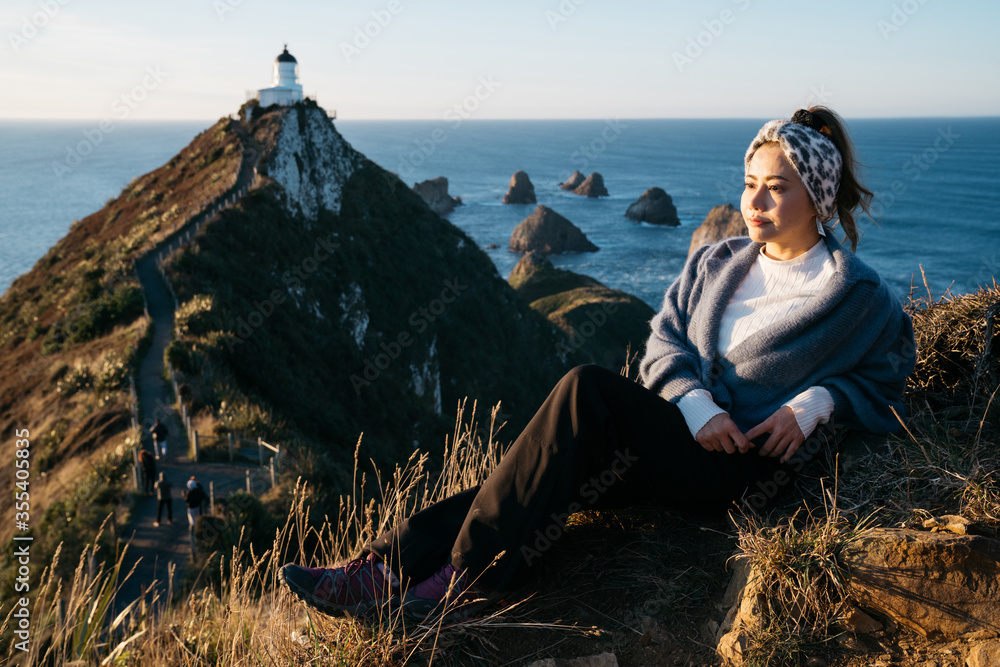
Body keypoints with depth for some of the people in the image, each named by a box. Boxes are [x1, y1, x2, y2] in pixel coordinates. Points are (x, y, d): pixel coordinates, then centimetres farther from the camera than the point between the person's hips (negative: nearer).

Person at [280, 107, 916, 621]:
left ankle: (468, 577, -28)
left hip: (741, 469, -6)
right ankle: (385, 570, -24)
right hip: (672, 433, 6)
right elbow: (665, 341, 9)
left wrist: (818, 401, -10)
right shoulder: (715, 262, 14)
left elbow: (883, 382, 11)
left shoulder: (857, 295, 2)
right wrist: (696, 404, -11)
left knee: (589, 389, -31)